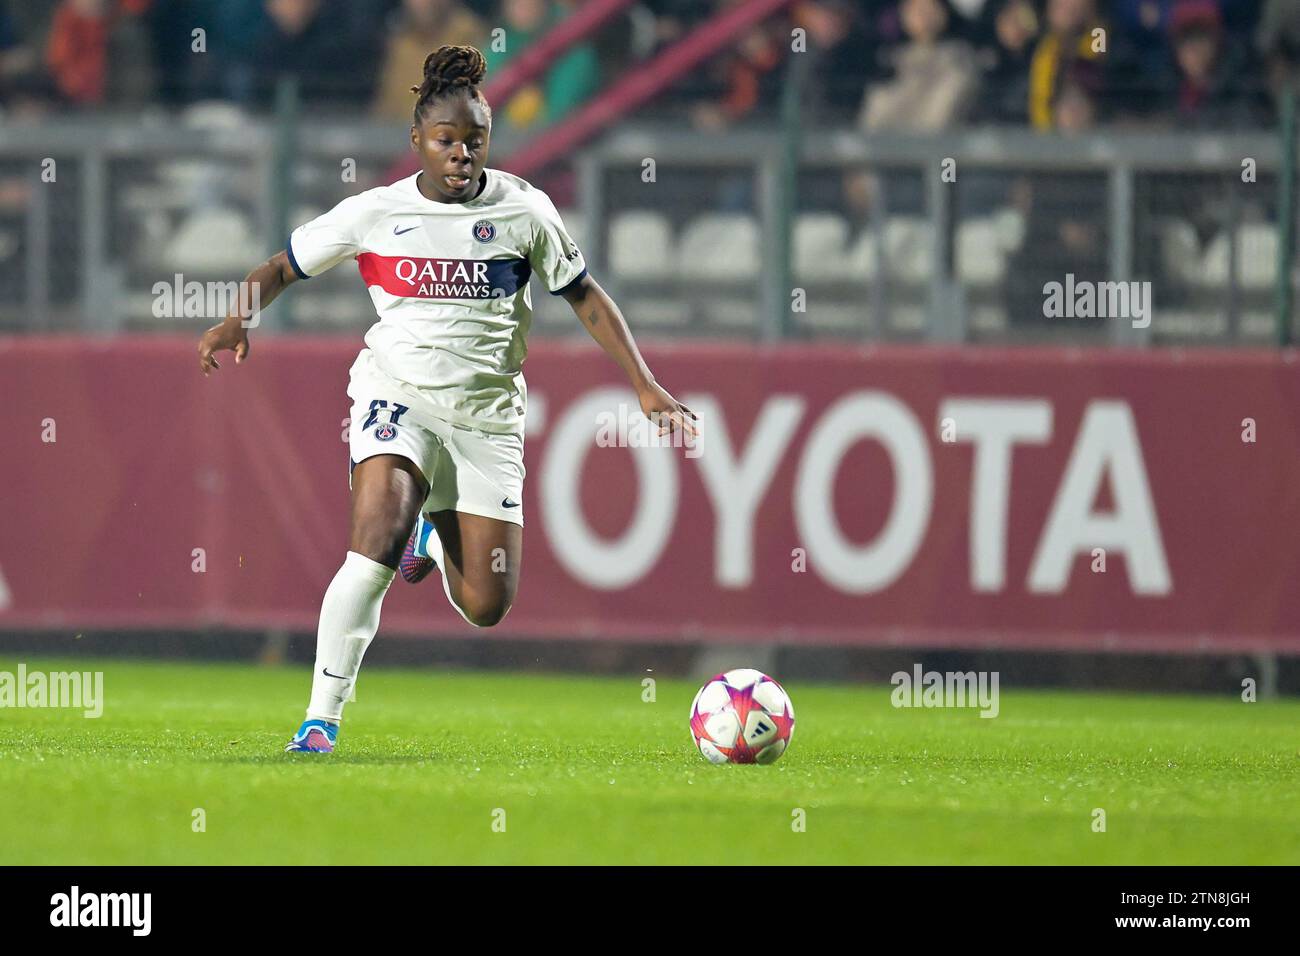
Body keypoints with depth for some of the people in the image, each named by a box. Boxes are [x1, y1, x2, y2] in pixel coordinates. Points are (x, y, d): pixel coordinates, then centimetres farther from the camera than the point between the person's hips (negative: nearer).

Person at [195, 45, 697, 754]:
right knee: (378, 534, -30)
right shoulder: (372, 214, -2)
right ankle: (322, 718, -26)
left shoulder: (523, 210, -1)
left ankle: (436, 531, 37)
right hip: (397, 394, -2)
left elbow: (585, 298, 8)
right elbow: (283, 268, 9)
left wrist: (646, 386, 0)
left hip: (486, 410, 2)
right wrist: (238, 318, -11)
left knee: (485, 607, 0)